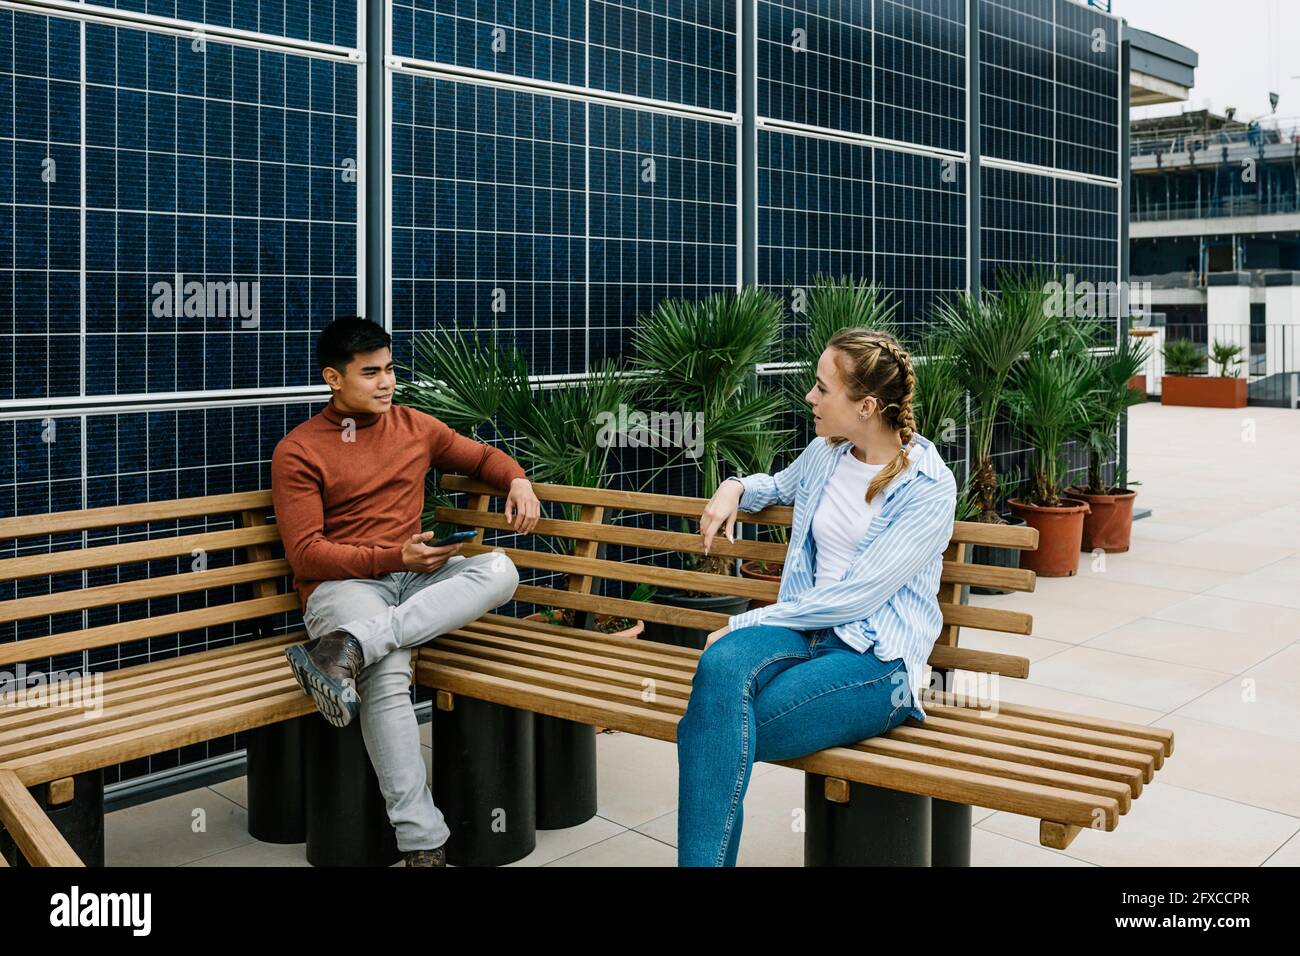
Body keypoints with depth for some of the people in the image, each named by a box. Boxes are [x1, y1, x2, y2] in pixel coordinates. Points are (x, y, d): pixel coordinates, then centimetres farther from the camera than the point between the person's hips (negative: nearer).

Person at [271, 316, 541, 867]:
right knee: (389, 672, -37)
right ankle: (423, 842, -31)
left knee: (499, 569, -28)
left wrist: (517, 481, 4)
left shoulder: (415, 427, 14)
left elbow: (483, 457, 28)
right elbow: (305, 553, -7)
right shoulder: (298, 451, 0)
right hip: (341, 584, -5)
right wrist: (393, 557, -18)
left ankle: (349, 647, -39)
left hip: (414, 577, 5)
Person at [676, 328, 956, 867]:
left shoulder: (929, 489, -9)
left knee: (710, 732, -32)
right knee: (721, 665, -34)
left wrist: (744, 623, -10)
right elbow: (781, 485, 36)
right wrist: (736, 488, 13)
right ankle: (702, 857, -31)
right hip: (802, 631, 5)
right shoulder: (826, 453, 10)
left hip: (877, 660, -5)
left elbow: (854, 596, -14)